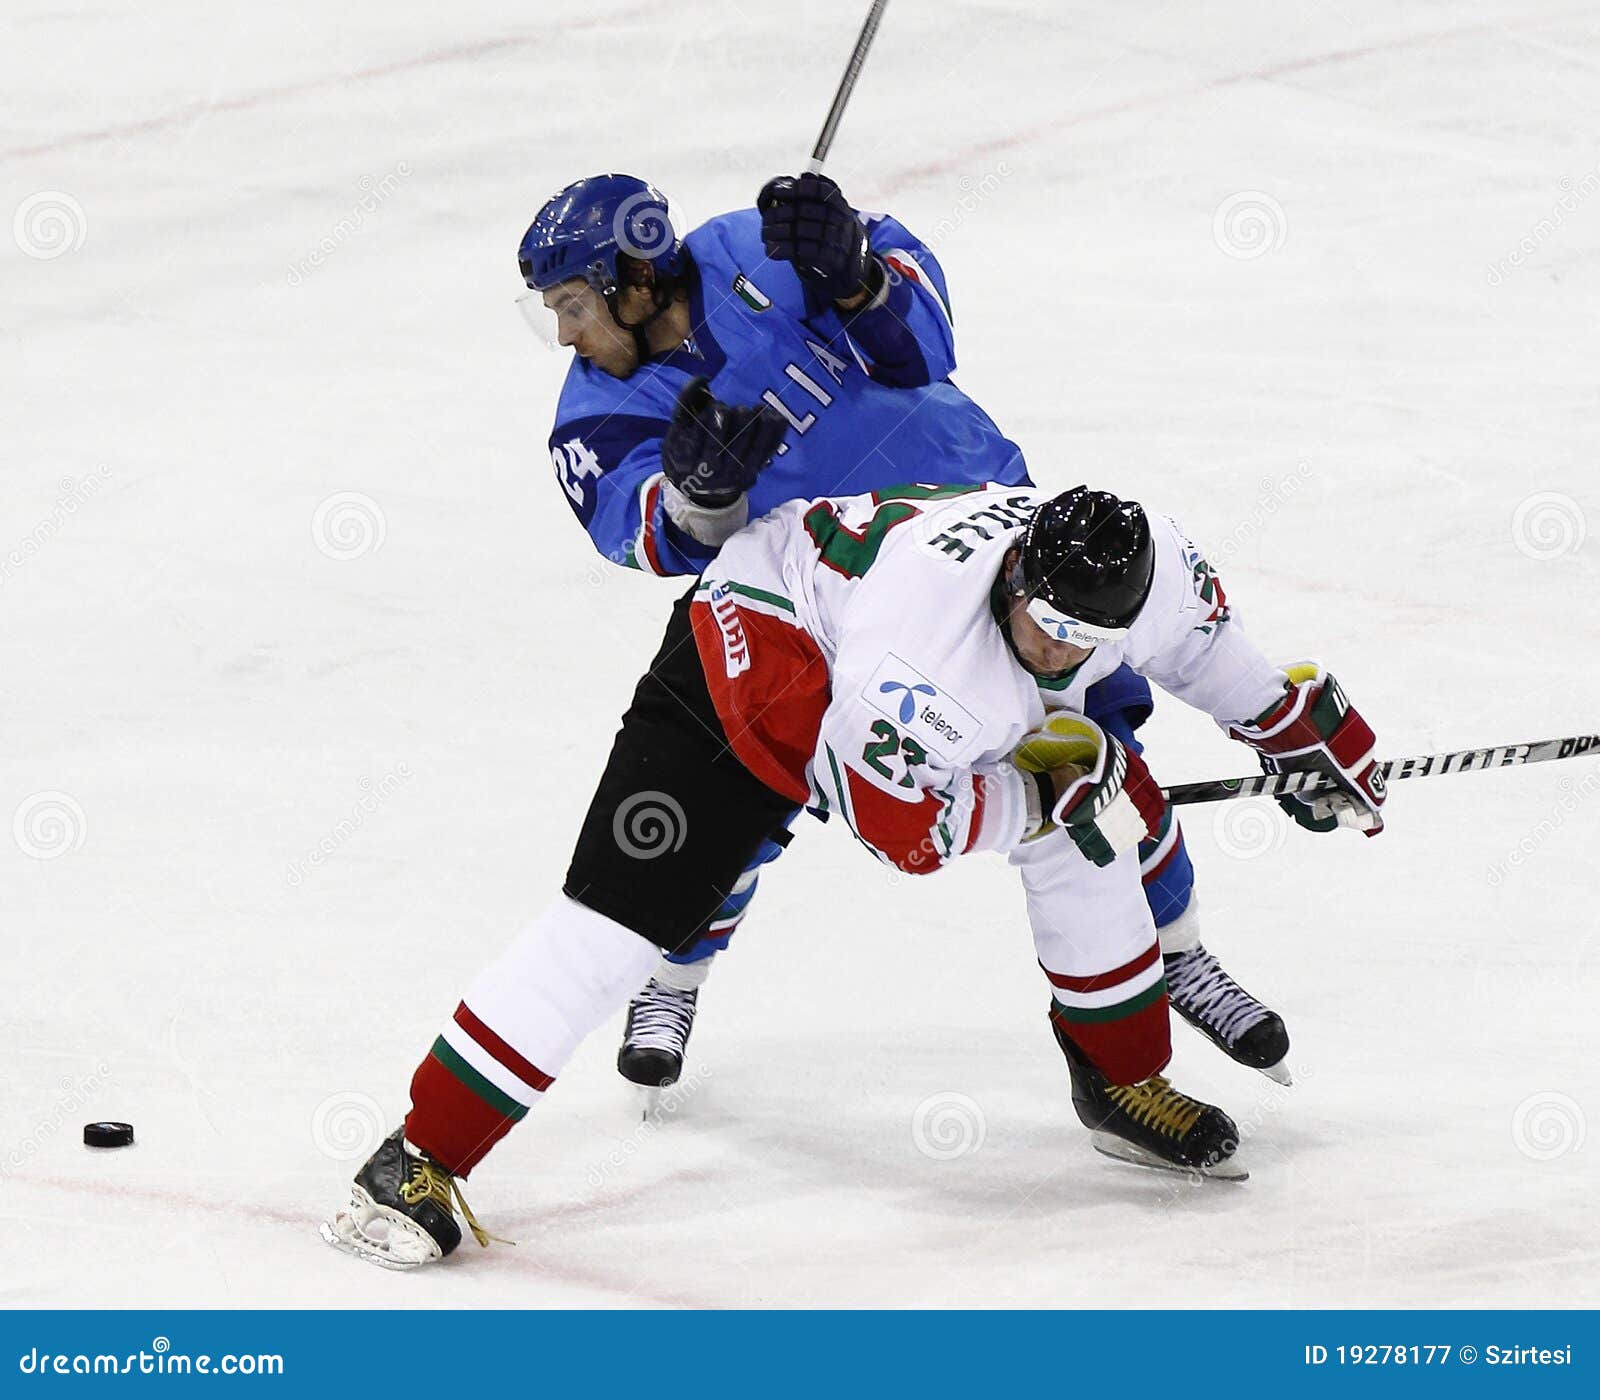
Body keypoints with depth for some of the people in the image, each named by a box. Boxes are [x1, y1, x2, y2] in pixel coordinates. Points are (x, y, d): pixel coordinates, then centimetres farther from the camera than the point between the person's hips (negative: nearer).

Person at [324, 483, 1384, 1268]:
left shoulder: (1145, 566, -21)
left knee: (1092, 812, -2)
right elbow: (899, 827, -27)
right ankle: (420, 1162, -16)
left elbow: (1199, 636, 4)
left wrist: (1305, 729, 13)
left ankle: (1125, 1079, 20)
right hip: (757, 648, -7)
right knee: (620, 914, -17)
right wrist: (1046, 792, -24)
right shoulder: (927, 644, -41)